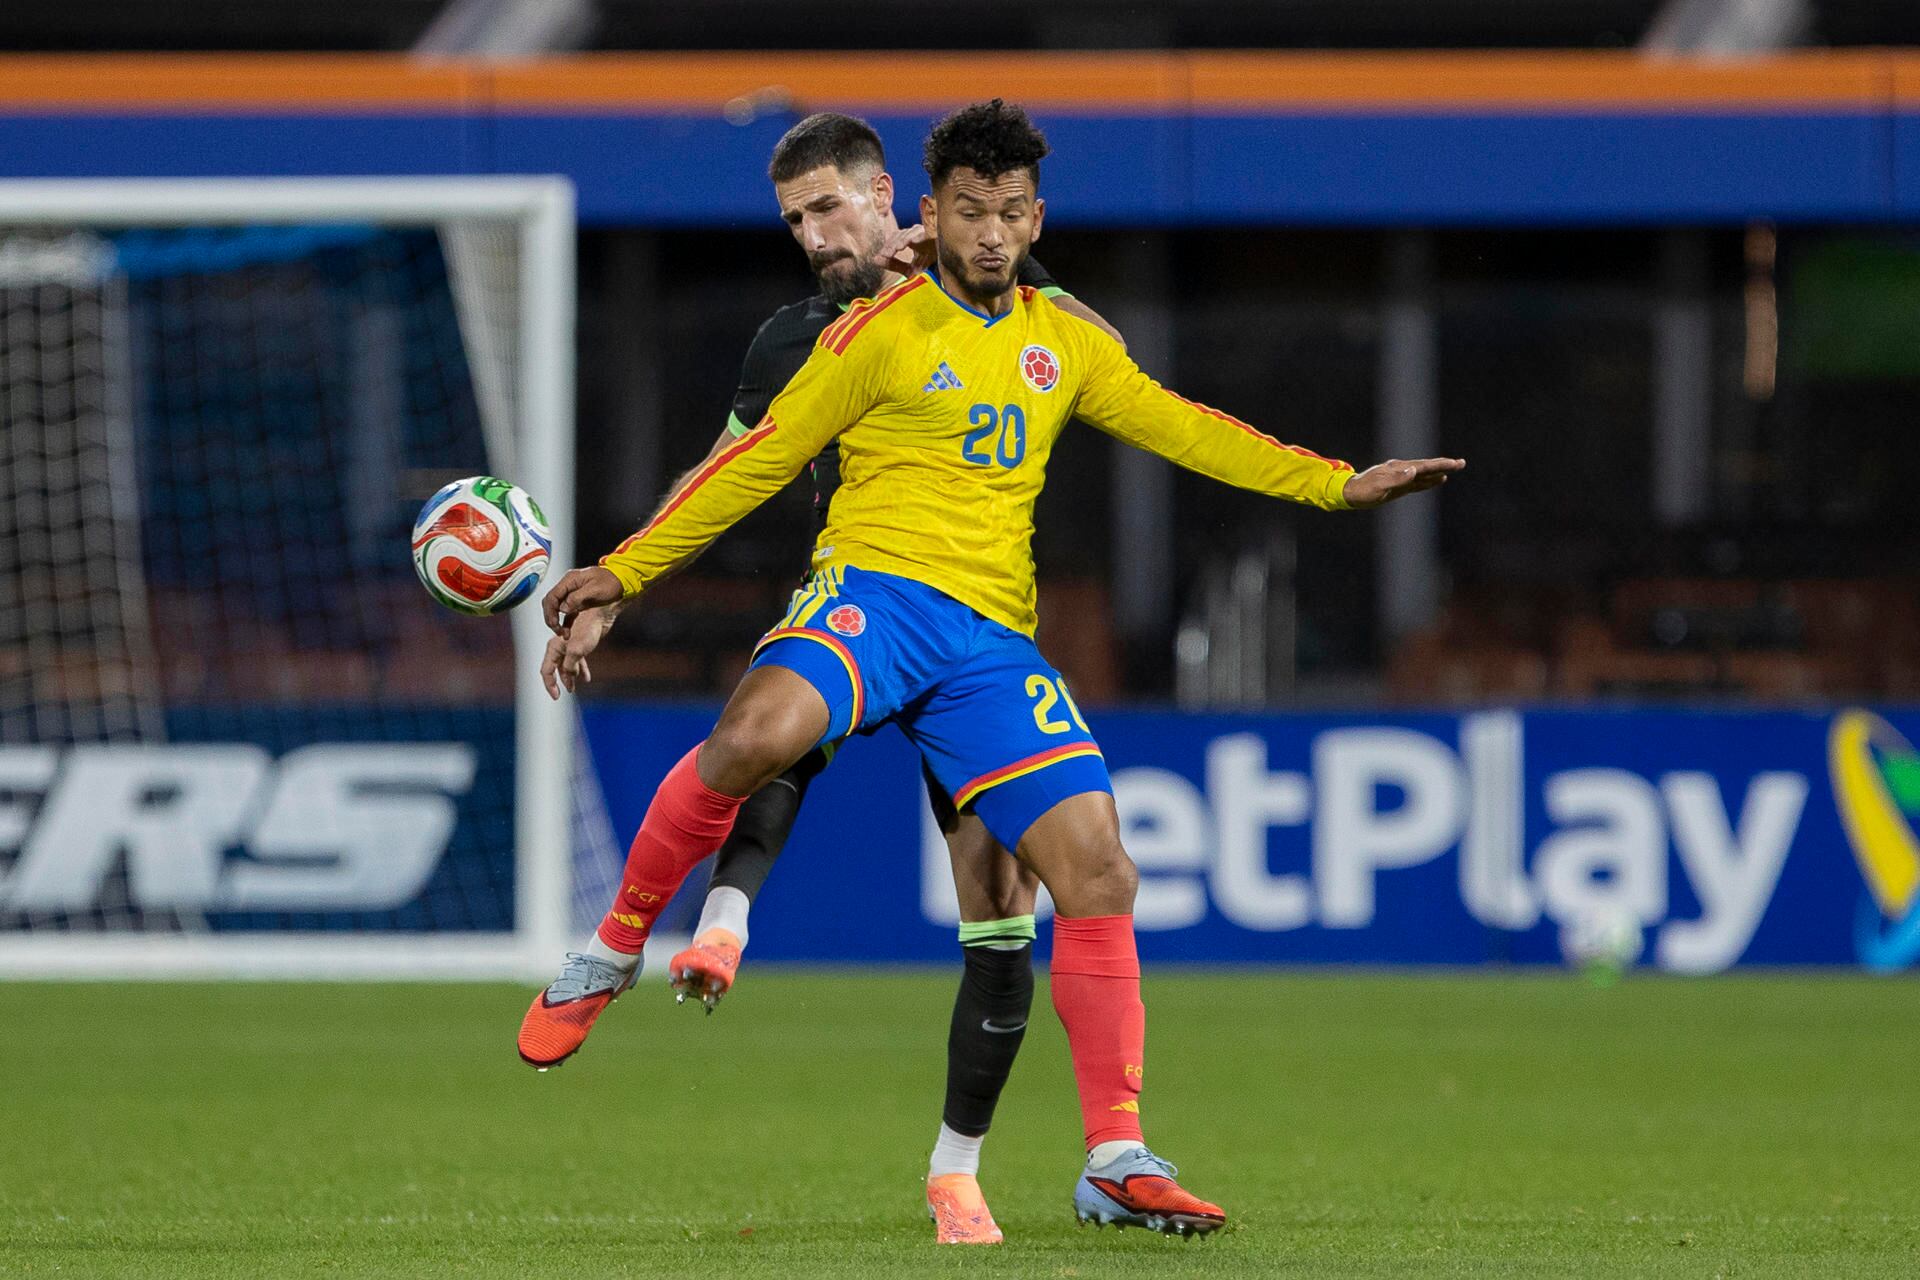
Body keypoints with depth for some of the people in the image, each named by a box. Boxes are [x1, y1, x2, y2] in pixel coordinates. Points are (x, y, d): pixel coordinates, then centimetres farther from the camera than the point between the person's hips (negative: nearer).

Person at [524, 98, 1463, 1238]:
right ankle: (616, 945, -14)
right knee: (756, 737, -37)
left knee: (1099, 875, -8)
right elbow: (758, 461, 6)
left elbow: (1181, 427, 22)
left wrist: (1337, 484, 14)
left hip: (992, 640, 5)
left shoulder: (1063, 344, 17)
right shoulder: (883, 333, 3)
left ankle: (1118, 1163, -3)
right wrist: (624, 571, 3)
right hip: (878, 590, -5)